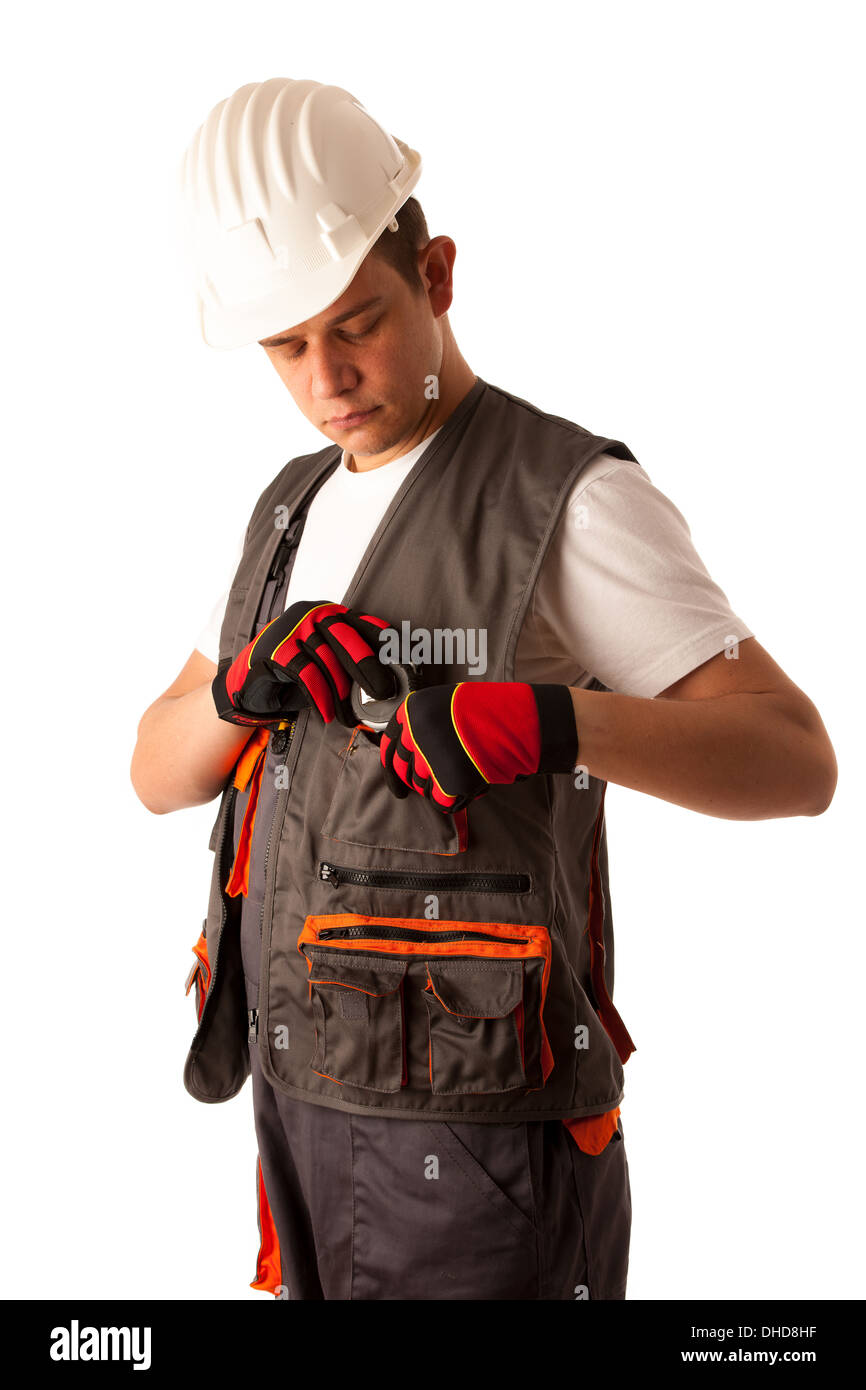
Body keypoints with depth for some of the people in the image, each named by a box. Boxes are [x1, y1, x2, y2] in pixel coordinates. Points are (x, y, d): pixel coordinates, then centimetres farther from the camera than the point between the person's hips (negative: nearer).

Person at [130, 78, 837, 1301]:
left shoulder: (573, 502, -14)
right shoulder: (298, 510, 10)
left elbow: (797, 764, -20)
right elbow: (161, 774, 8)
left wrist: (544, 721, -38)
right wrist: (249, 682, -15)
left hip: (481, 1133, -7)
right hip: (311, 1101, 8)